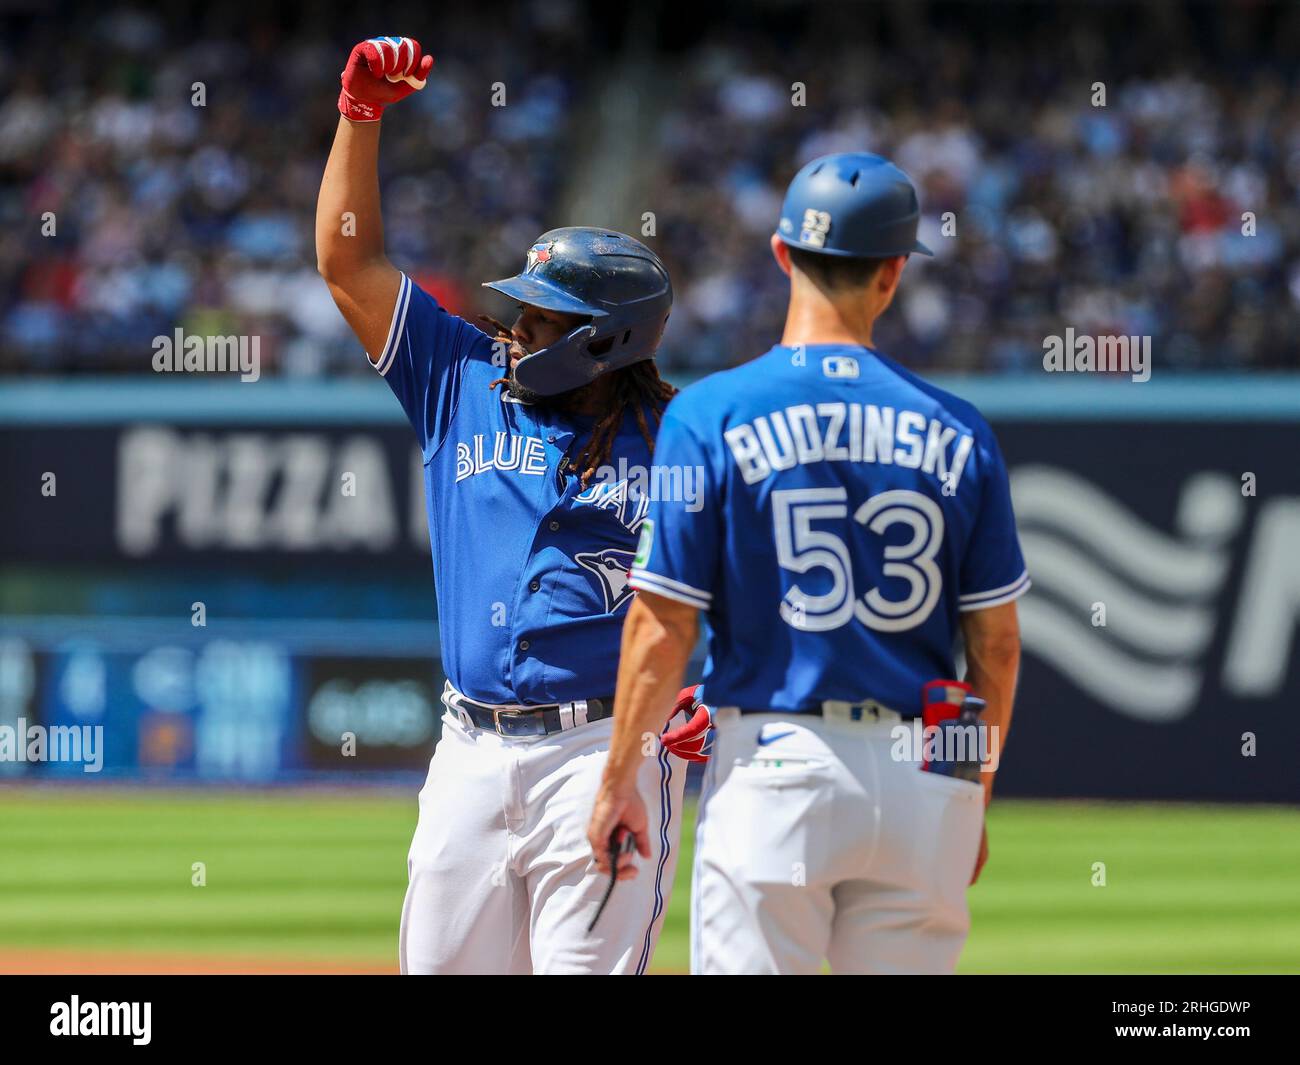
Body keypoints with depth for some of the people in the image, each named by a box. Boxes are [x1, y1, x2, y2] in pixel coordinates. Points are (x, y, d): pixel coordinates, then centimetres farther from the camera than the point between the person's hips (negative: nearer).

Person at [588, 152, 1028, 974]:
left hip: (774, 762, -3)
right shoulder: (957, 432, 4)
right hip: (922, 781, 3)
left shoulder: (711, 415, -4)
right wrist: (976, 794, 18)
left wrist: (619, 780, 3)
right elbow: (997, 641, 7)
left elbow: (662, 626, -6)